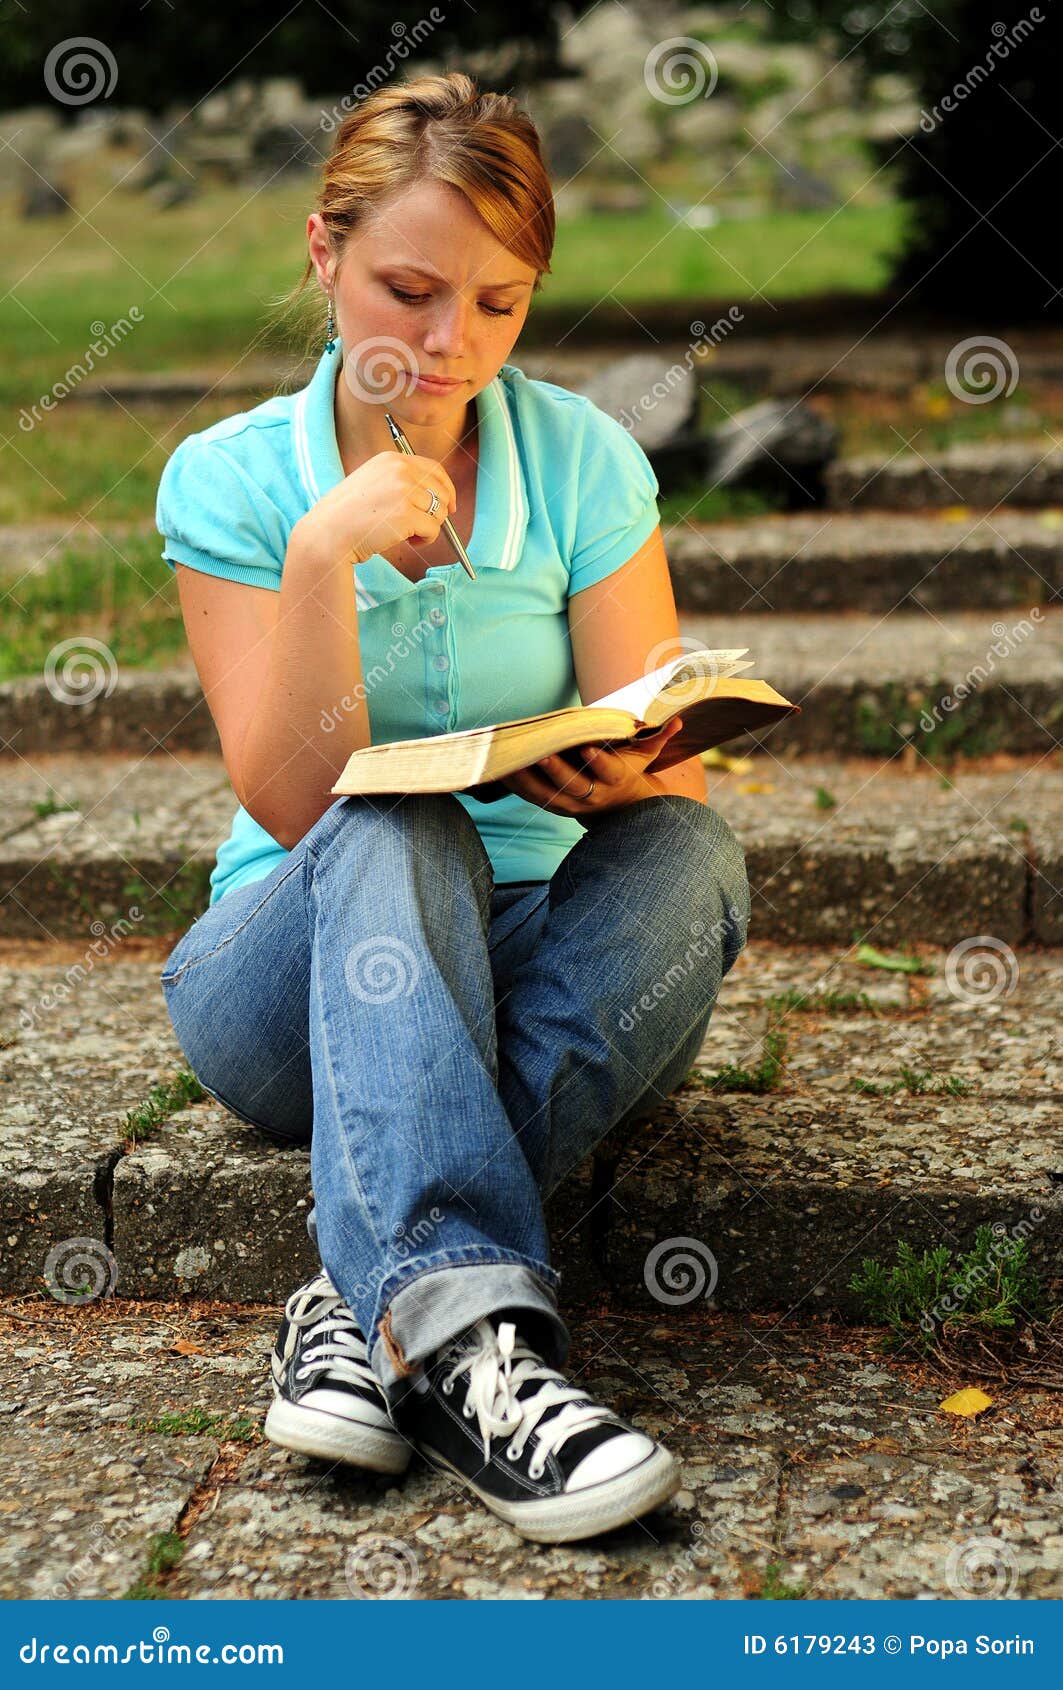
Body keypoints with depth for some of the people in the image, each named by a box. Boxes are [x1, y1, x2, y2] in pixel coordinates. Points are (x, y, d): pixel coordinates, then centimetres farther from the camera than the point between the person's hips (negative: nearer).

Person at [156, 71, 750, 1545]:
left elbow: (662, 770, -4)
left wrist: (624, 775, -29)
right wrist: (325, 558, -26)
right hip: (298, 984, -1)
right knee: (397, 839, -33)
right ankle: (471, 1316, -48)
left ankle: (369, 1298, -34)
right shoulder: (230, 479, -5)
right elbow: (297, 807, -13)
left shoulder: (586, 461, -2)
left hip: (548, 974, 2)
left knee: (687, 852, -29)